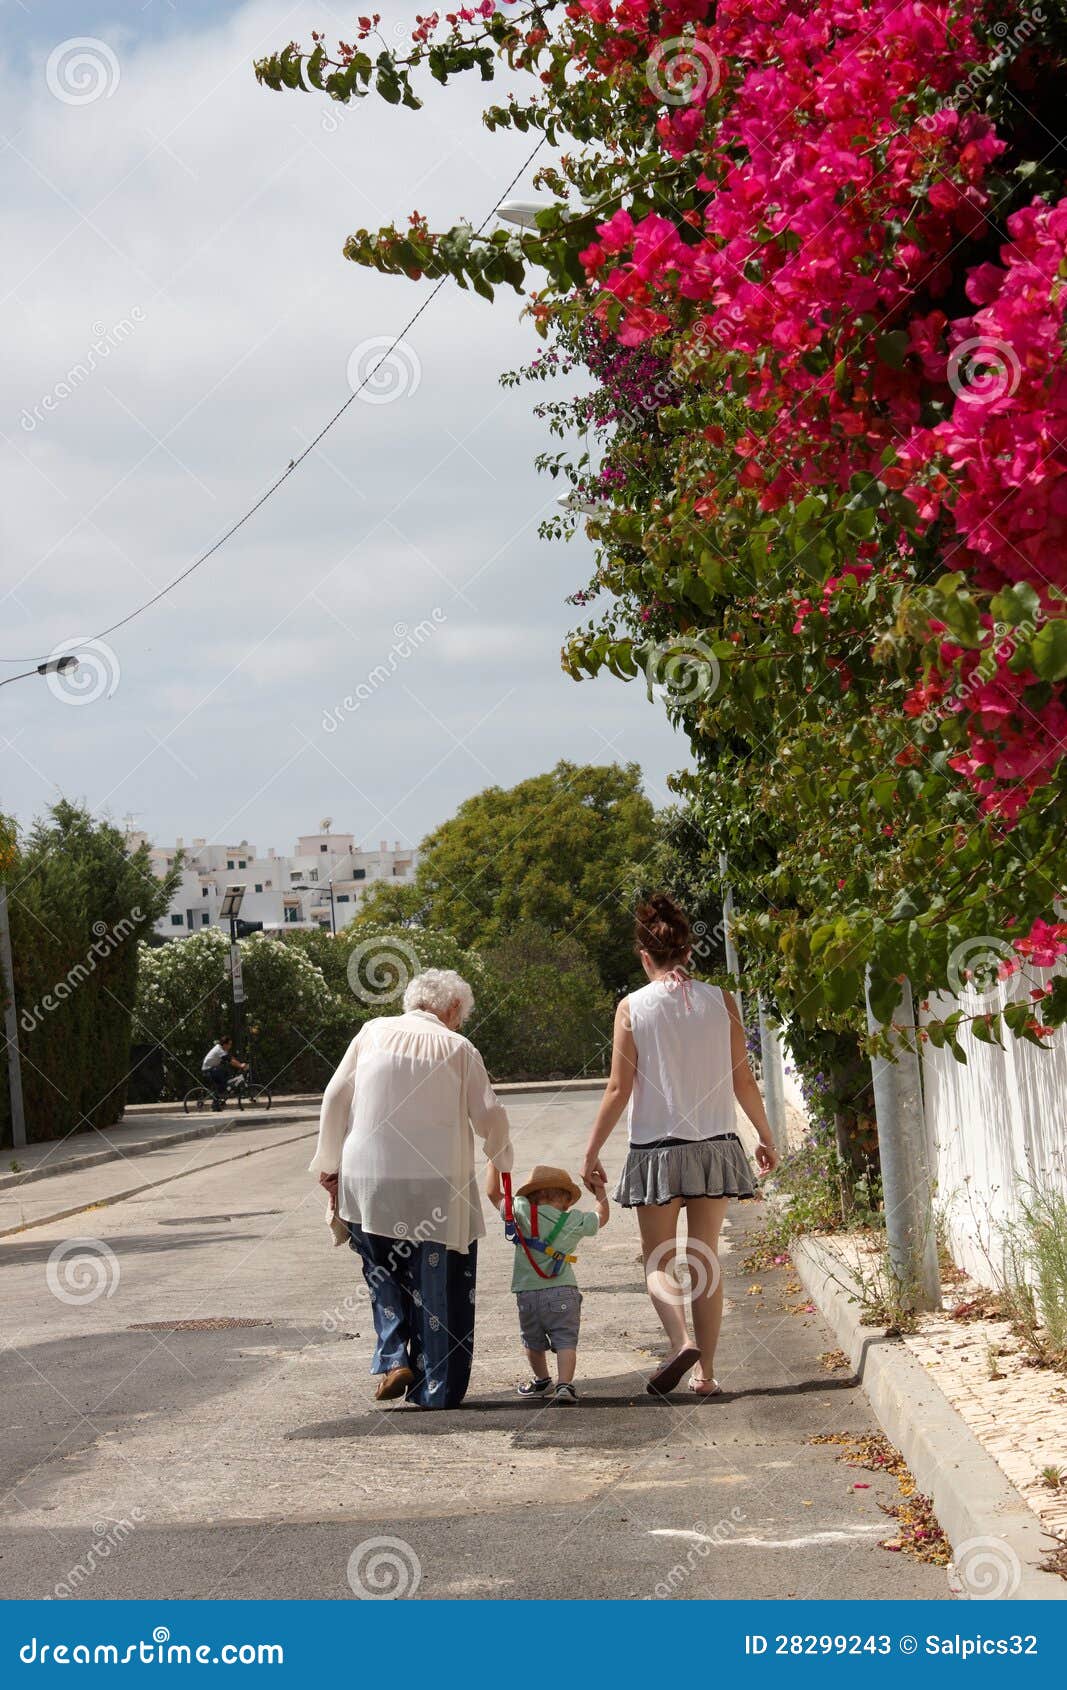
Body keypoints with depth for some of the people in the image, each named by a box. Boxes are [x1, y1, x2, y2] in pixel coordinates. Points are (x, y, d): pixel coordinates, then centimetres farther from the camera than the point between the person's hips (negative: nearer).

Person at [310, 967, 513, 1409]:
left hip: (369, 1179, 2)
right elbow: (489, 1116, 3)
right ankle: (437, 1387, 9)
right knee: (438, 1285, 7)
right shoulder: (457, 1047, 1)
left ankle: (393, 1359, 2)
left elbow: (335, 1098, 5)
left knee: (384, 1274, 18)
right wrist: (499, 1163, 23)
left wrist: (329, 1163, 15)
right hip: (438, 1186, -2)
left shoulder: (373, 1032, 6)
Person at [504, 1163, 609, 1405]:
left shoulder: (523, 1211, -2)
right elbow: (602, 1217, 26)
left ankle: (542, 1380, 34)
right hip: (563, 1292, 0)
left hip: (527, 1293, 0)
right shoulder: (576, 1220, 6)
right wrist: (601, 1188, 40)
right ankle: (564, 1384, -21)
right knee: (565, 1341, -3)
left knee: (533, 1342, 19)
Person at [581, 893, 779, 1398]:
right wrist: (766, 1136, 16)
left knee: (659, 1262, 6)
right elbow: (743, 1081, 2)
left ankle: (682, 1341, -19)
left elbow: (619, 1089, -7)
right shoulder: (720, 1001, -1)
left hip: (656, 1150, -2)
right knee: (705, 1258, 11)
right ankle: (705, 1370, 10)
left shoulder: (632, 1008, -7)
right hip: (715, 1147, 2)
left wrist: (592, 1152, 1)